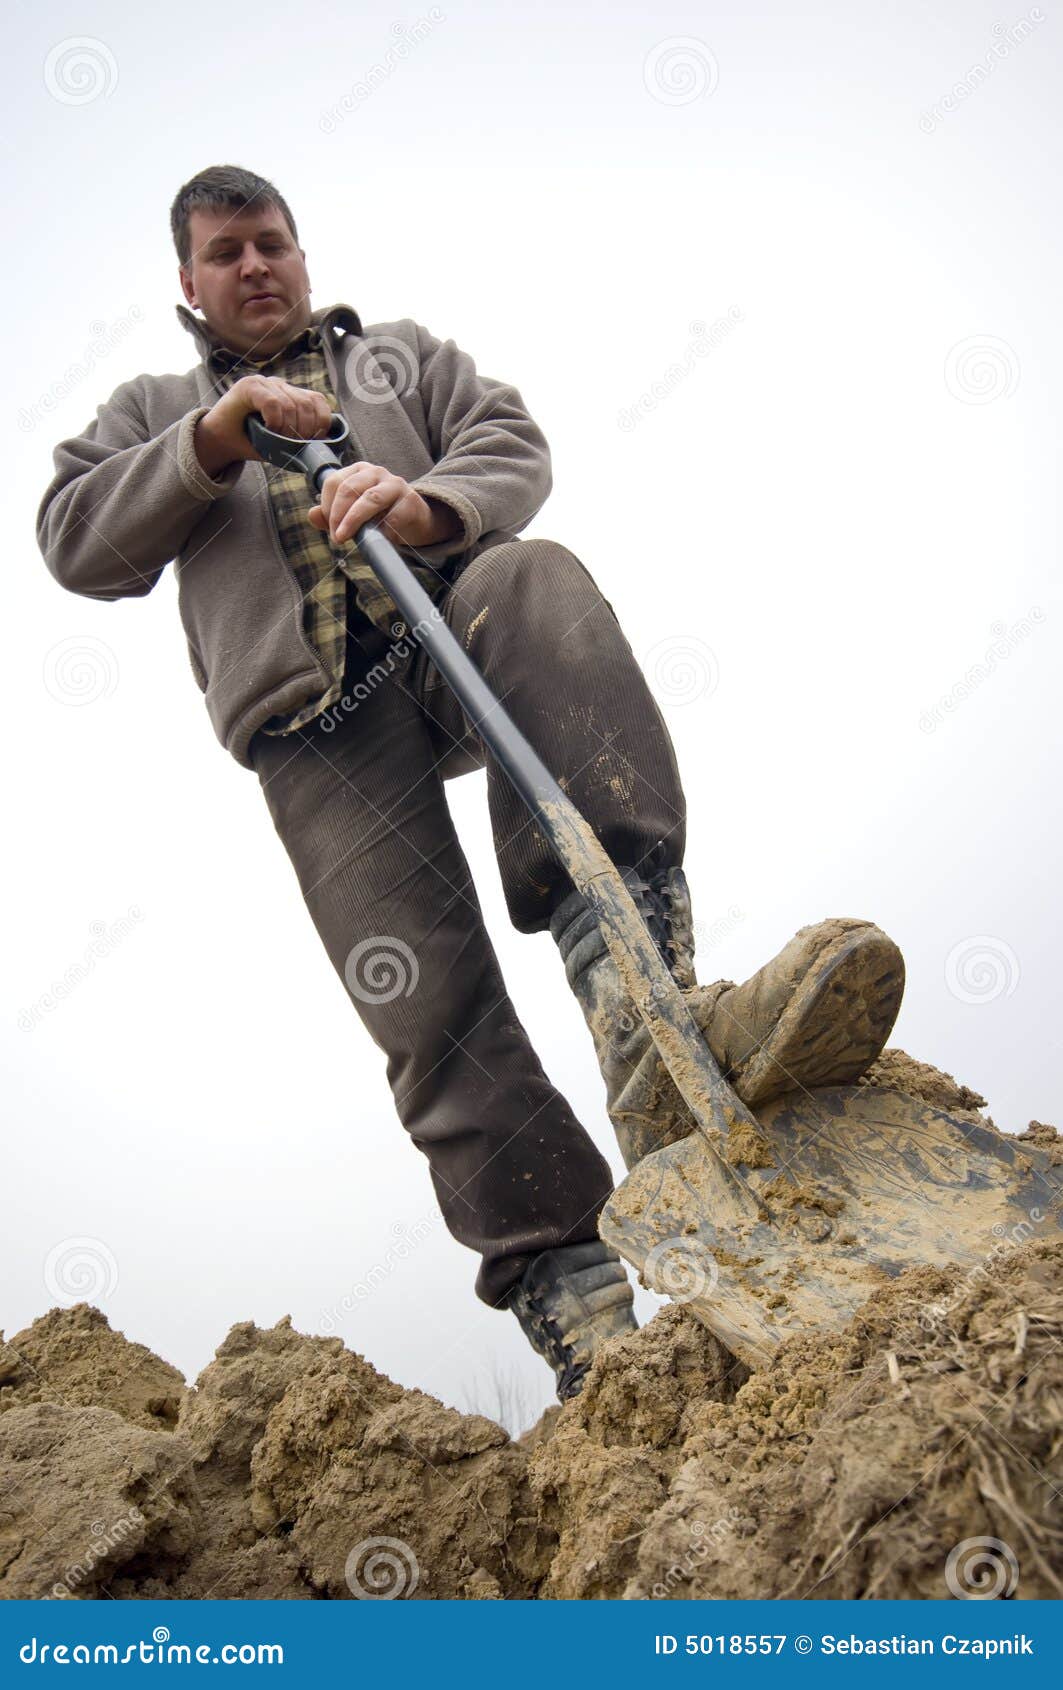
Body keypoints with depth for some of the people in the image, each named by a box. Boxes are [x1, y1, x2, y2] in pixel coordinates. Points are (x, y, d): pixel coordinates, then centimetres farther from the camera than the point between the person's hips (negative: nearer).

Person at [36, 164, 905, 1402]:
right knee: (428, 999, -18)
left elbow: (513, 450, 12)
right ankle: (569, 1294, -22)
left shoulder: (403, 354, 31)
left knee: (537, 580, -37)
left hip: (446, 619, 0)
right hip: (313, 708, 0)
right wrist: (213, 441, -2)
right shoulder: (153, 412, 31)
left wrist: (425, 503, -13)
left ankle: (641, 1010, -54)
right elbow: (75, 545, 13)